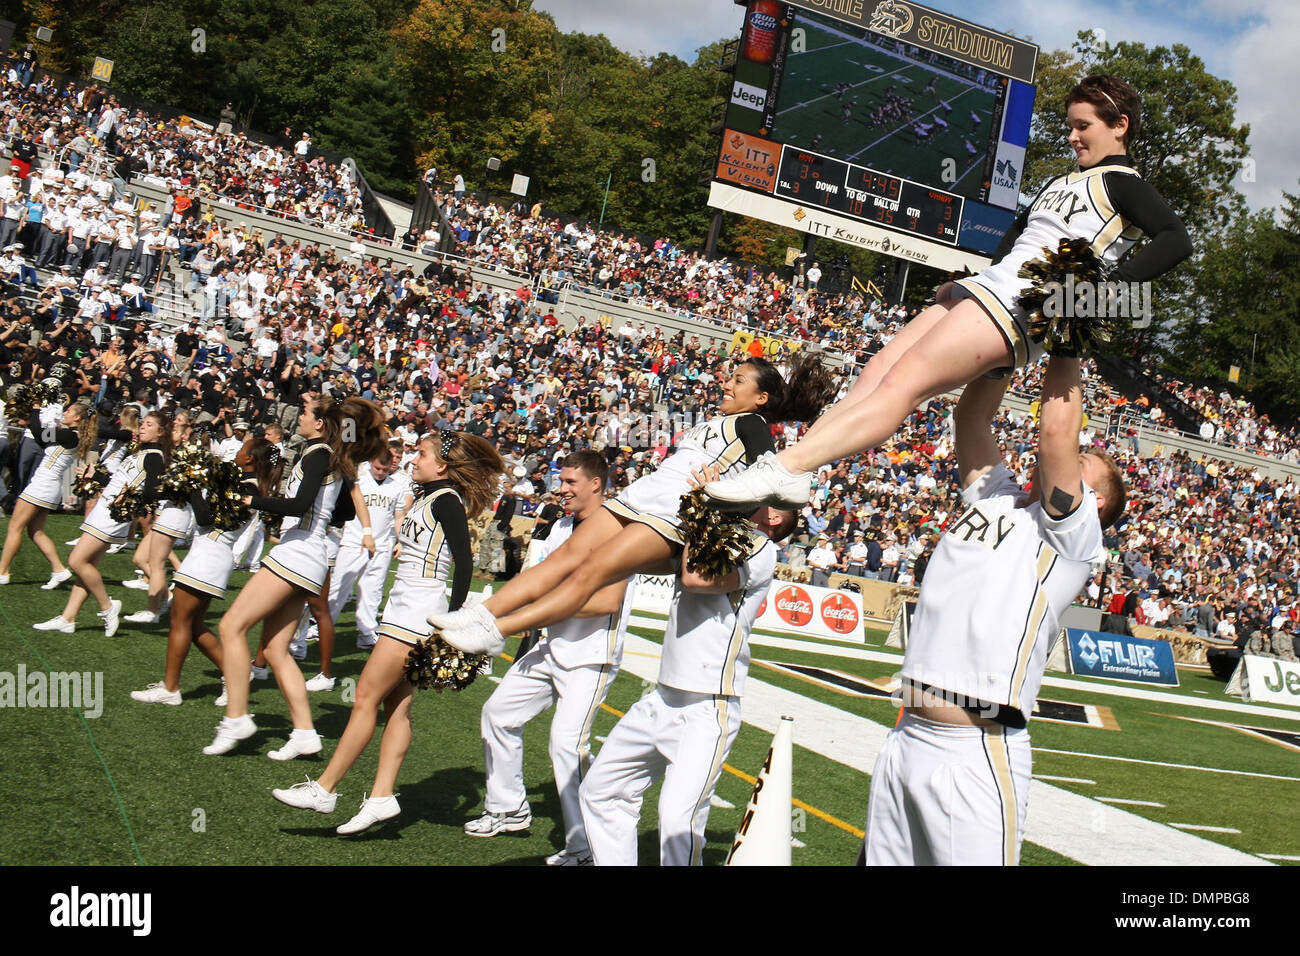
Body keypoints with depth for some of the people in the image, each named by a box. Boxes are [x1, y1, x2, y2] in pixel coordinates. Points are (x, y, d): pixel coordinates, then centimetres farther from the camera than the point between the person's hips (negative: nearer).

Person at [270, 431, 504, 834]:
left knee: (367, 695, -7)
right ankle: (381, 796, 7)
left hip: (419, 613, -9)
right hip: (403, 609, 9)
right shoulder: (427, 498, 16)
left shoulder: (447, 500, -12)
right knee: (397, 704, 6)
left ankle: (324, 789, -1)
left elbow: (464, 563, -17)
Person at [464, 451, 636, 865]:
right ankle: (509, 809, 30)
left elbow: (609, 601, -22)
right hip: (552, 649, 10)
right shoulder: (561, 527, 13)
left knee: (566, 740, -19)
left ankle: (584, 845, -7)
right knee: (498, 711, 15)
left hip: (592, 658, -9)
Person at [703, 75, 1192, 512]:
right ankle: (782, 469, -16)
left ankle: (785, 470, -33)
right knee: (877, 373, -7)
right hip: (984, 287, 9)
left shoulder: (1121, 183, 2)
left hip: (1020, 304, -9)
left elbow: (1176, 240, -12)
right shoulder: (1063, 182, 29)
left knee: (902, 383, -23)